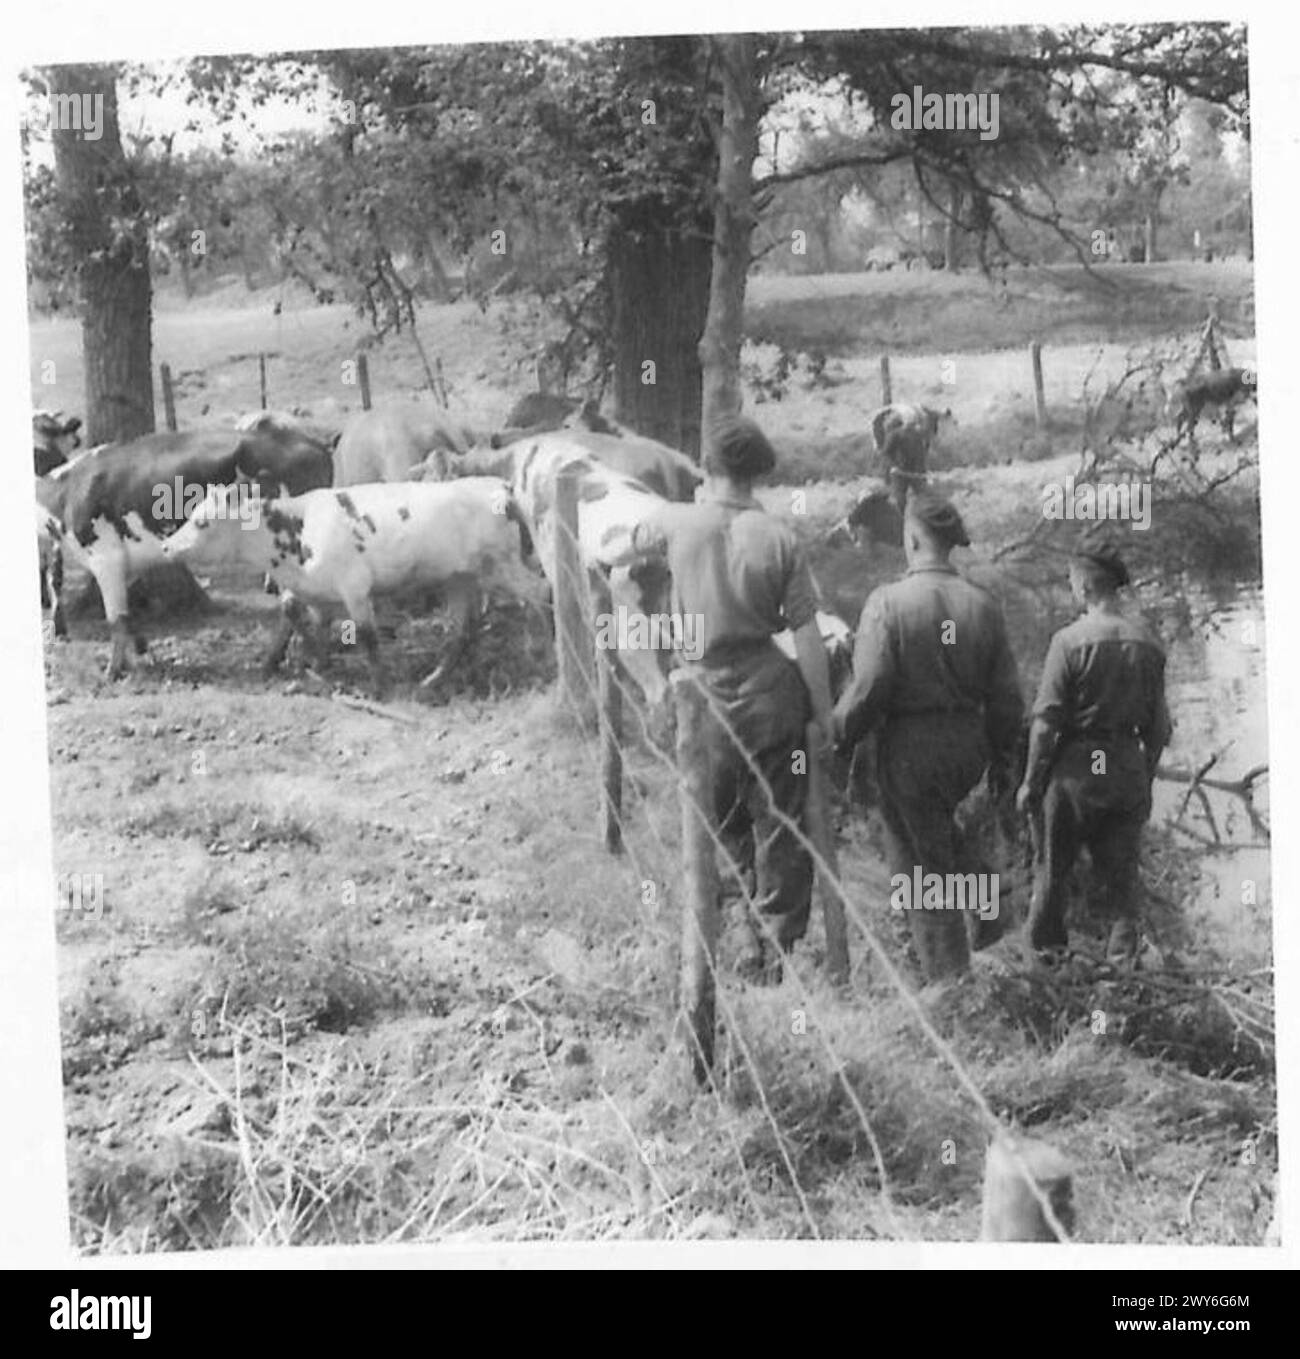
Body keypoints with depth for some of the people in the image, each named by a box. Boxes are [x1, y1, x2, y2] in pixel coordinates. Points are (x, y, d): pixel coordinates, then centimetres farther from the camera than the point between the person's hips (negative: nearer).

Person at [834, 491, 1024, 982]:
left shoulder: (888, 602, -14)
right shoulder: (982, 604, 0)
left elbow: (868, 688, -16)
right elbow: (1006, 694, 4)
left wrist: (838, 737, 1)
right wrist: (1003, 760, 16)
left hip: (909, 746, -5)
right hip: (968, 744, 5)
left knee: (921, 867, 7)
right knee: (939, 831, 31)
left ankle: (950, 977, 12)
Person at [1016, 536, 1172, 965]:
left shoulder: (1070, 640, -14)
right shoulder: (1147, 641, 1)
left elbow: (1046, 721, -12)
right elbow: (1158, 726, 7)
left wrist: (1031, 781, -3)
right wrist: (1146, 777, 18)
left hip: (1075, 768, -4)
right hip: (1129, 767, 4)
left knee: (1053, 865, 13)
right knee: (1120, 869, 12)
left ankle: (1045, 947, 23)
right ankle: (1122, 956, 13)